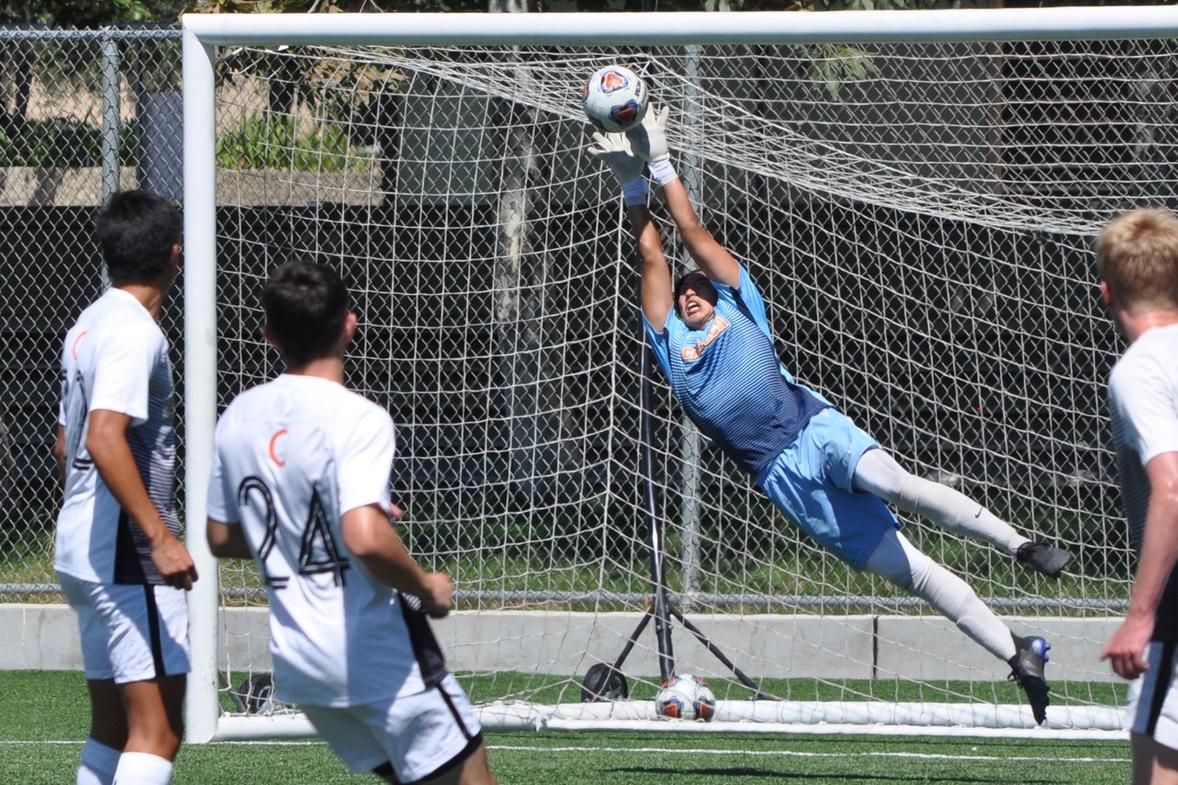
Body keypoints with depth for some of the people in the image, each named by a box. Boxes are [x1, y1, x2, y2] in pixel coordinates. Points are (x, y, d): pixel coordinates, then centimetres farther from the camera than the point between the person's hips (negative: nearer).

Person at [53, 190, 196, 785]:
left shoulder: (88, 326, 15)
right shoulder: (135, 333, -14)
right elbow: (106, 439, -26)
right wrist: (159, 535, -29)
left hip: (83, 553, 10)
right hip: (128, 557, -10)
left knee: (113, 729, 13)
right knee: (158, 731, -11)